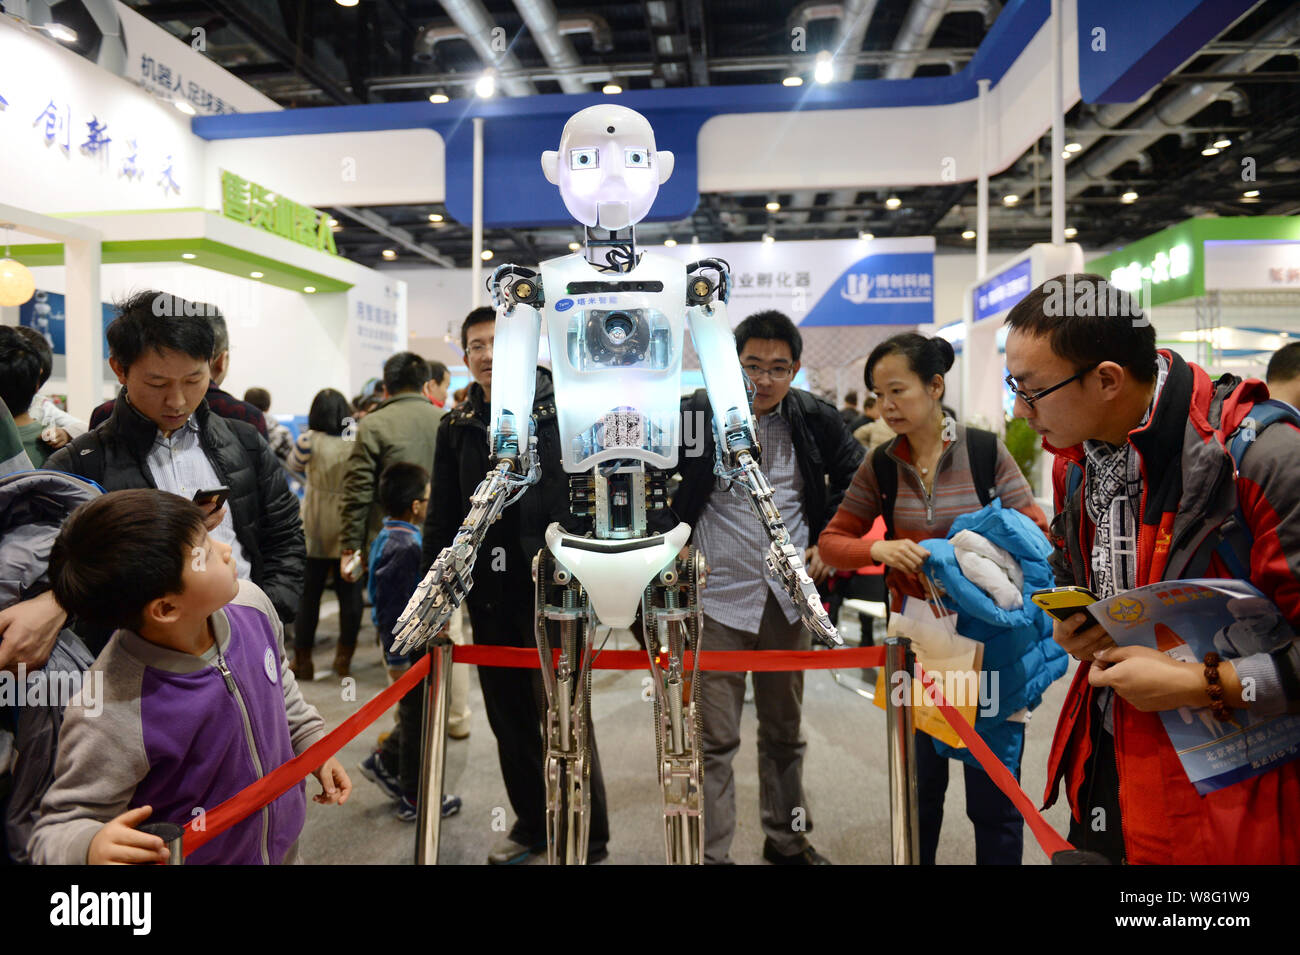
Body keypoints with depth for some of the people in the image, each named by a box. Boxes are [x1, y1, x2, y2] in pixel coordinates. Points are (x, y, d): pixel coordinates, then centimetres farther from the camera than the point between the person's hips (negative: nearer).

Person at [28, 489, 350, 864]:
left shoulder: (250, 603, -16)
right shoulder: (107, 720, -34)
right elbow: (57, 830, -21)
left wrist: (314, 743, 7)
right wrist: (92, 848, -40)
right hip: (194, 855, -4)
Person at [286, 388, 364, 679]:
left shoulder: (310, 441, -9)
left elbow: (293, 466, 10)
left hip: (315, 527, -1)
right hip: (349, 527, 1)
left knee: (308, 592, 8)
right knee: (350, 591, 10)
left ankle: (302, 658, 14)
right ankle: (345, 657, 16)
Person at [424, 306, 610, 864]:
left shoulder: (563, 410, -4)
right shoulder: (457, 427, 10)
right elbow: (442, 518, 14)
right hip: (488, 593, 5)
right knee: (508, 716, 15)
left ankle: (588, 835, 19)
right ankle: (532, 823, 33)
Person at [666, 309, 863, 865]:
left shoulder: (815, 418, 0)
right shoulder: (698, 415, -8)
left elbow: (855, 477, 16)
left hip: (789, 595, 3)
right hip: (718, 596, -3)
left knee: (785, 732, 18)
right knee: (714, 741, 2)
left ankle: (787, 840, 36)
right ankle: (711, 854, 16)